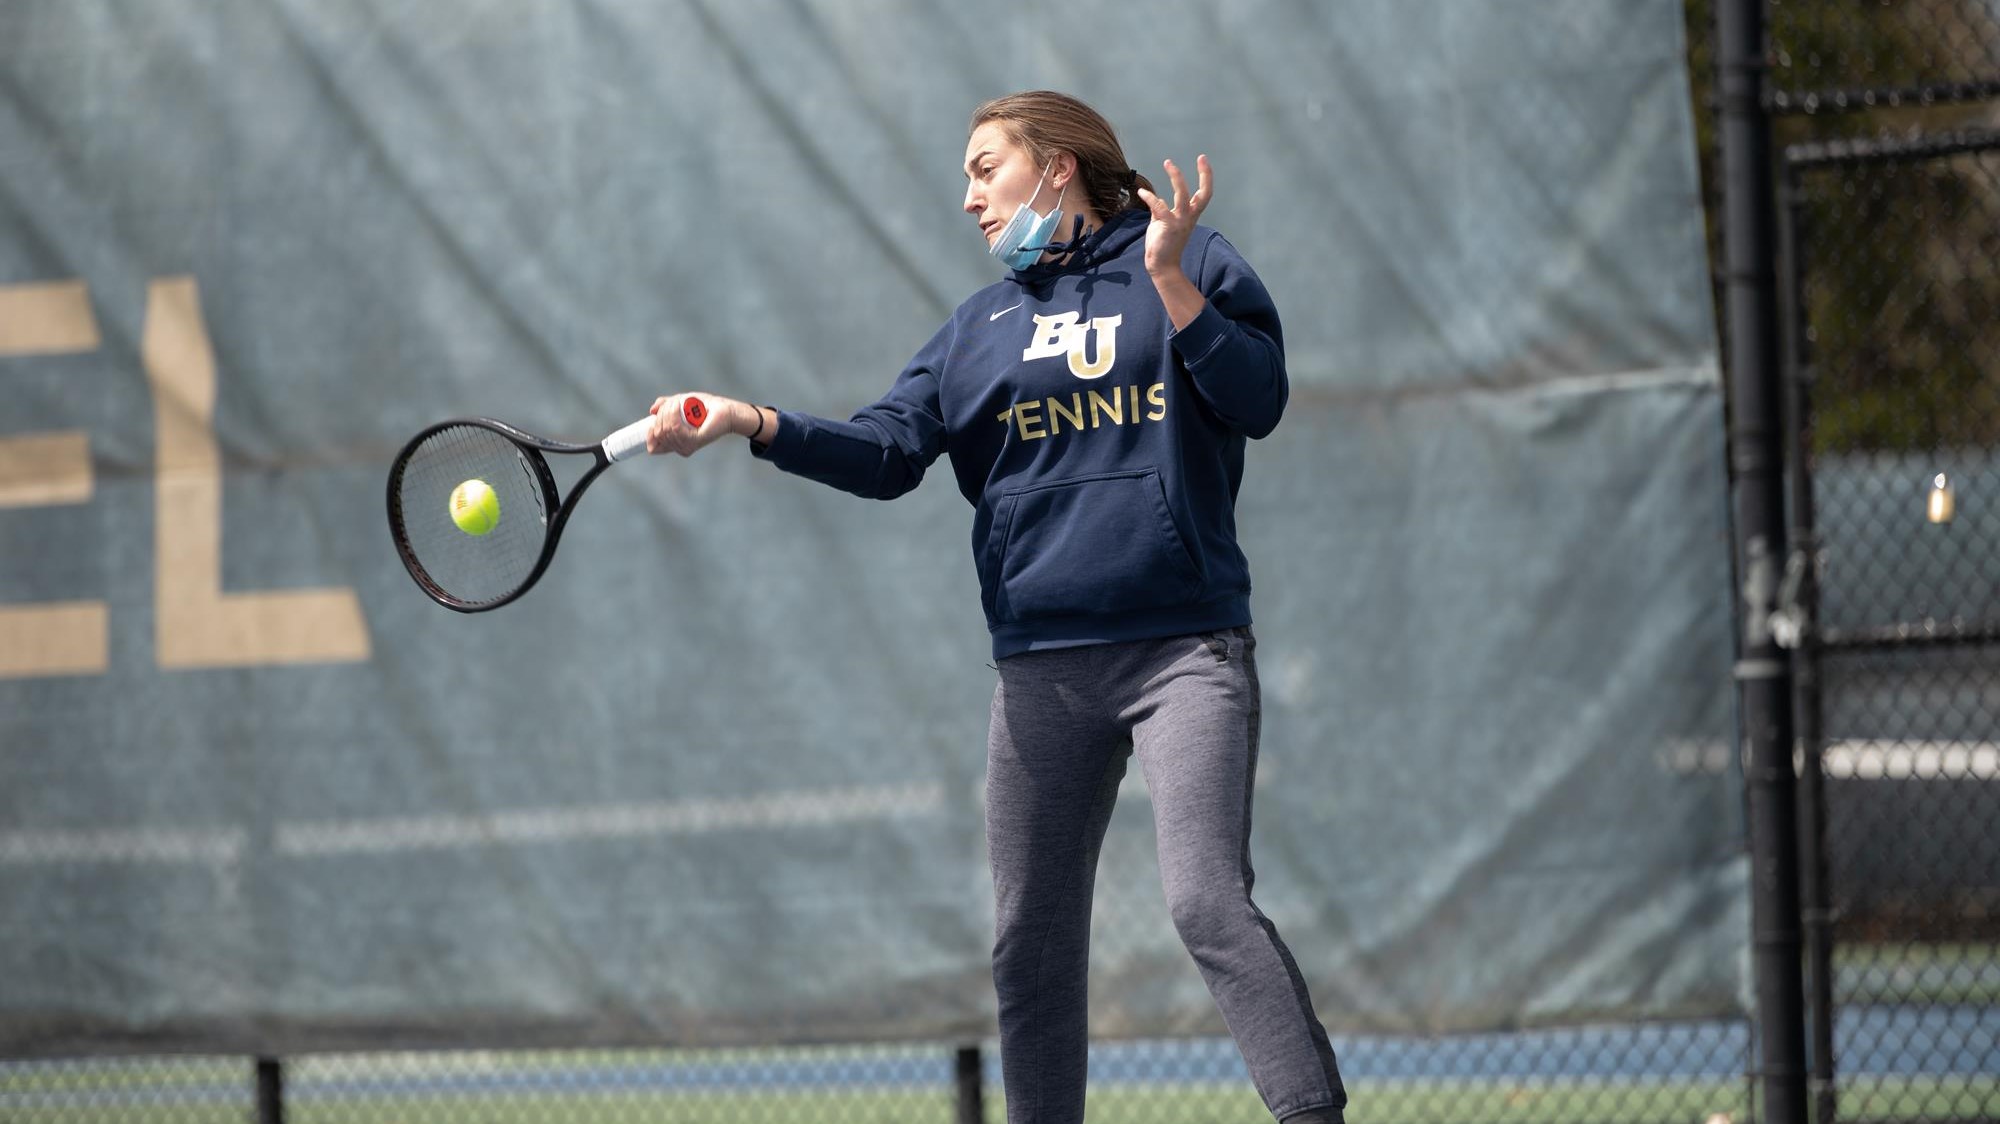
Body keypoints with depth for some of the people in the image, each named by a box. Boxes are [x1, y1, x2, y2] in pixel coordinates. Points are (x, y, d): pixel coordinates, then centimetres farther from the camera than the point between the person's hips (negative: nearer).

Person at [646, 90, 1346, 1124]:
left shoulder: (1189, 265, 4)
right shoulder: (981, 327, 17)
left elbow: (1258, 400, -7)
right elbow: (887, 449, 6)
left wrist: (1169, 278, -17)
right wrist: (751, 422, -8)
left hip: (1184, 648, -5)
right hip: (1042, 669, 5)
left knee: (1207, 901, -20)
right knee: (1031, 941, 7)